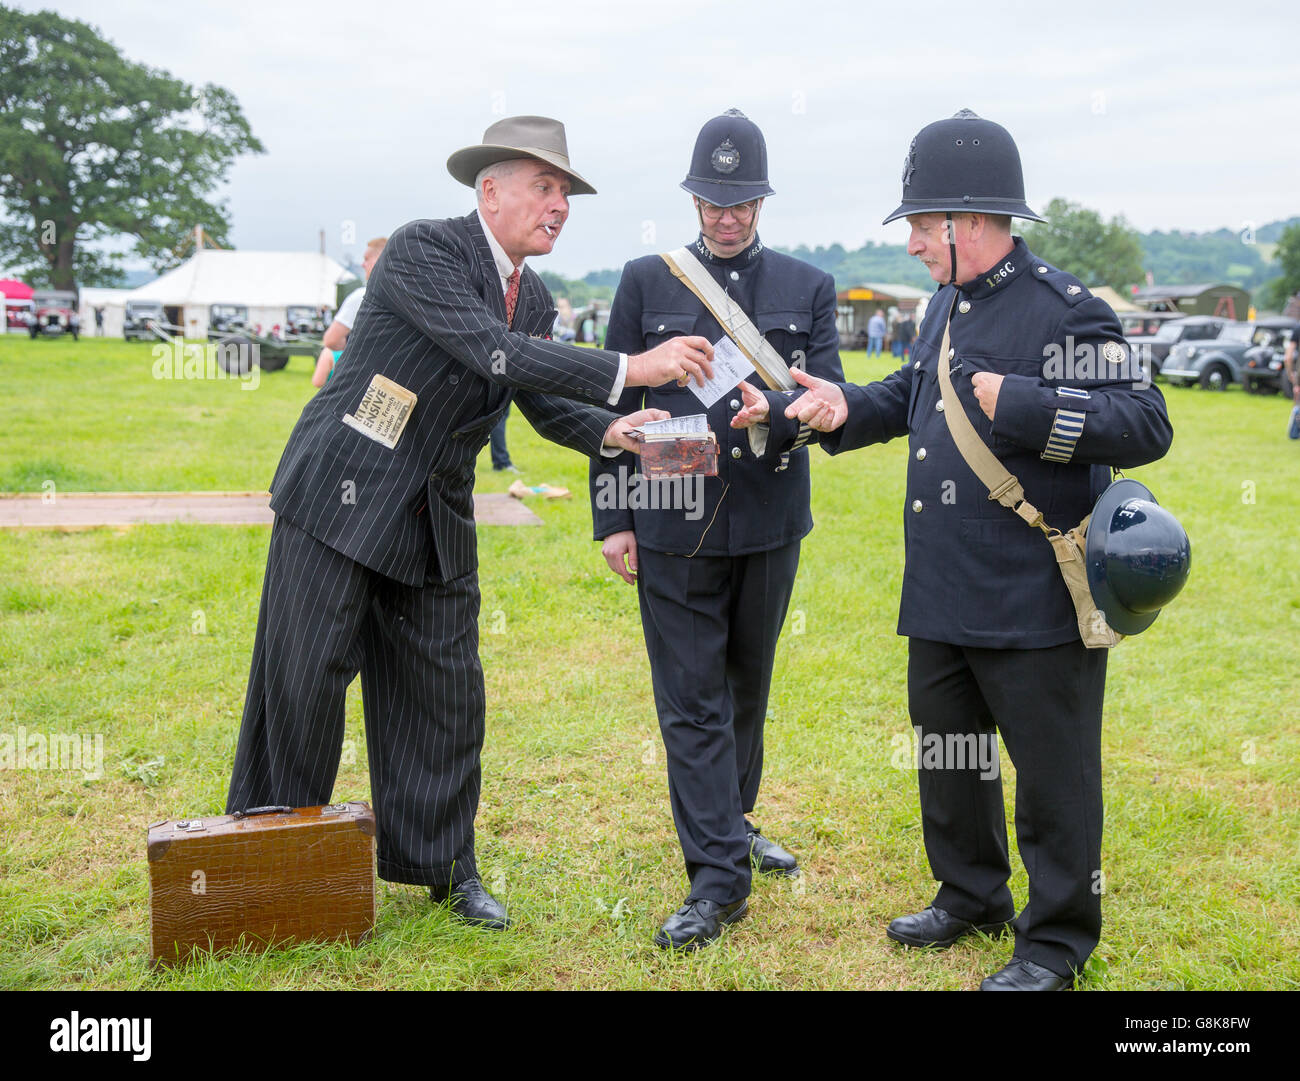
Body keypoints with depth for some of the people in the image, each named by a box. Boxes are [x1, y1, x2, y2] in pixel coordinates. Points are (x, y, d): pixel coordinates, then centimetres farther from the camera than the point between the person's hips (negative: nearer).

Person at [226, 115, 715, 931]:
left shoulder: (535, 299, 8)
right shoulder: (421, 251, -16)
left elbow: (541, 402, 15)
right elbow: (497, 354, -28)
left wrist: (608, 432, -6)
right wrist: (630, 369, -32)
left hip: (436, 521, 7)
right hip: (342, 496, -6)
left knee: (446, 691, 7)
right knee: (305, 680, 1)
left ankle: (443, 864, 22)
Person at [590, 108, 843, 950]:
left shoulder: (808, 289, 8)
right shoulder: (646, 282, 4)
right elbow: (615, 406, 3)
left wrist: (779, 408, -23)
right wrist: (612, 519, -2)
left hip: (770, 524, 2)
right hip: (674, 527, -2)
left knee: (748, 687, 17)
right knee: (692, 702, -2)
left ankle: (733, 823, 37)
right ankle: (719, 875, 4)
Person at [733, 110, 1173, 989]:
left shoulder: (1063, 310, -15)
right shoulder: (949, 304, 12)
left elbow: (1146, 424, -21)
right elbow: (913, 394, 26)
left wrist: (1016, 404, -25)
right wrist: (845, 408, 8)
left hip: (1035, 598, -9)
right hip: (944, 594, 9)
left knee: (1052, 775, 5)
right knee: (947, 752, 20)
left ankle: (1058, 940, 22)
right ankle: (972, 898, 39)